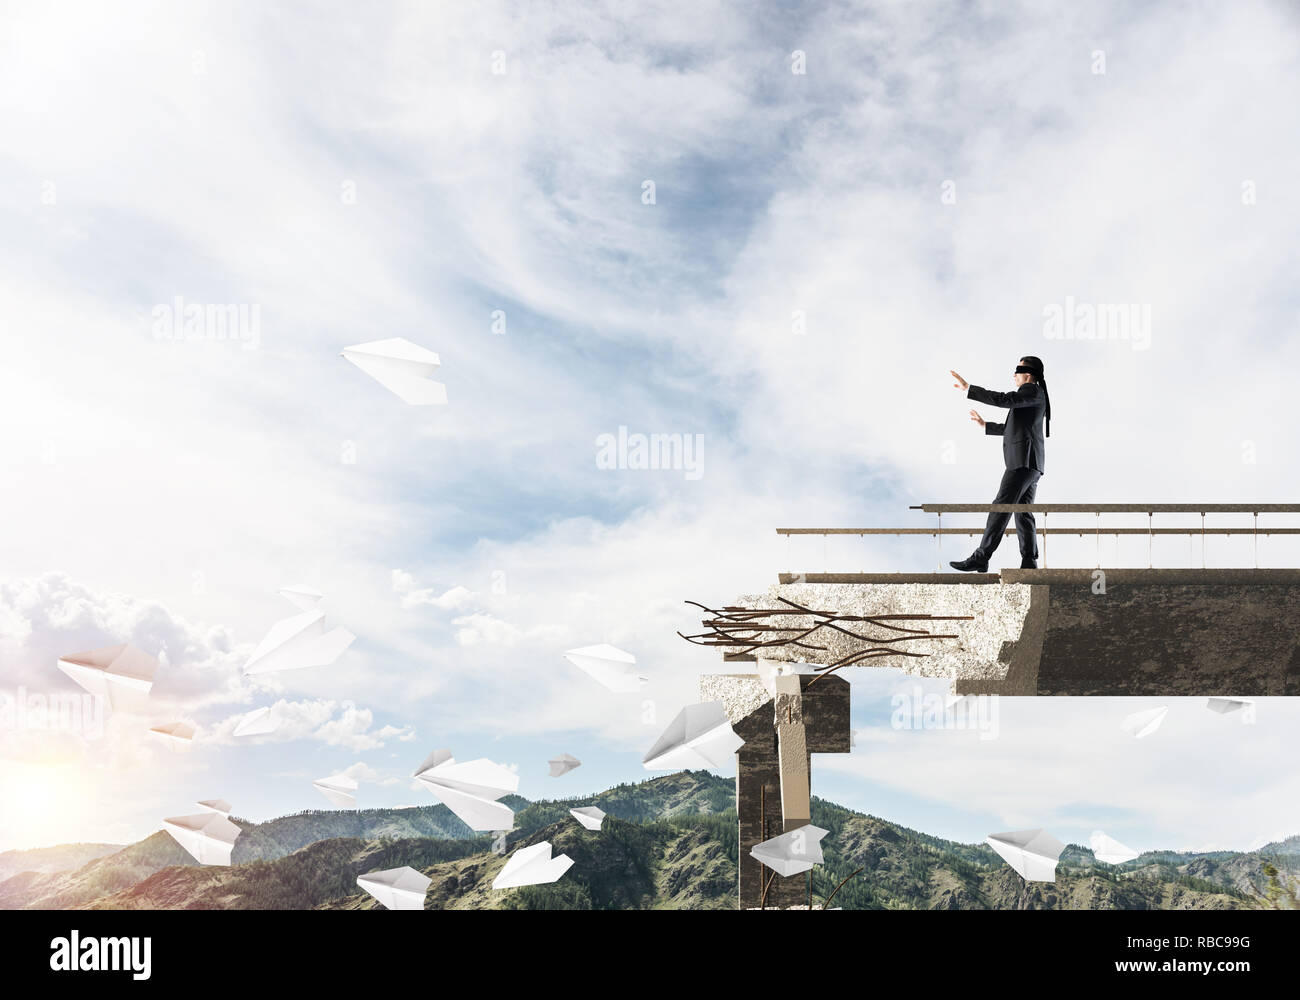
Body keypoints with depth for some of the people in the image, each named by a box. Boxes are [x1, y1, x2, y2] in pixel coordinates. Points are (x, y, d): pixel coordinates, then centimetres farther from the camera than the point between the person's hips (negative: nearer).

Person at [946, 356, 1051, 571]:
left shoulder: (1032, 391, -5)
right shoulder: (1032, 396, 26)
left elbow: (1003, 400, -20)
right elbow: (1013, 430, 33)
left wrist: (968, 388, -19)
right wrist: (985, 425, 33)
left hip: (1024, 459, -11)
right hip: (1029, 464, 11)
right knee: (1022, 513, 5)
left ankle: (980, 559, -19)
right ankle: (1029, 564, 1)